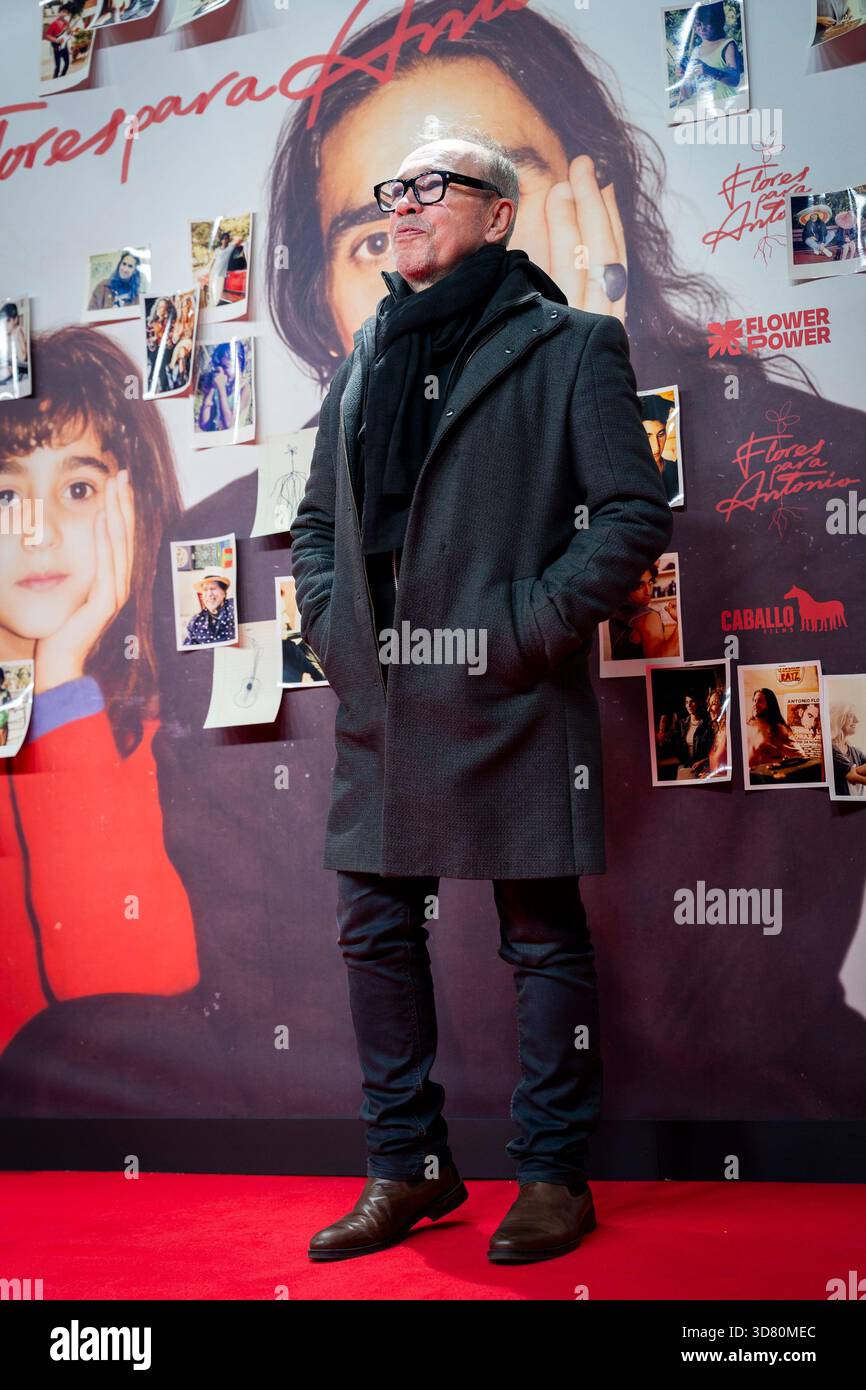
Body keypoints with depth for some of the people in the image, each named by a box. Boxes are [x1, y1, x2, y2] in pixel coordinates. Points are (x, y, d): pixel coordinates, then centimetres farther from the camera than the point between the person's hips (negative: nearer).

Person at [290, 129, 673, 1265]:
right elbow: (317, 516, 23)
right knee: (377, 934, 9)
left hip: (512, 701, -6)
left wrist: (529, 625, -13)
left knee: (544, 939, 4)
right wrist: (330, 617, 6)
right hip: (380, 700, 6)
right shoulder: (367, 354, 18)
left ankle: (554, 1176, 18)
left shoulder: (570, 344, 1)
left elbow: (635, 513, -5)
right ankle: (406, 1170, 24)